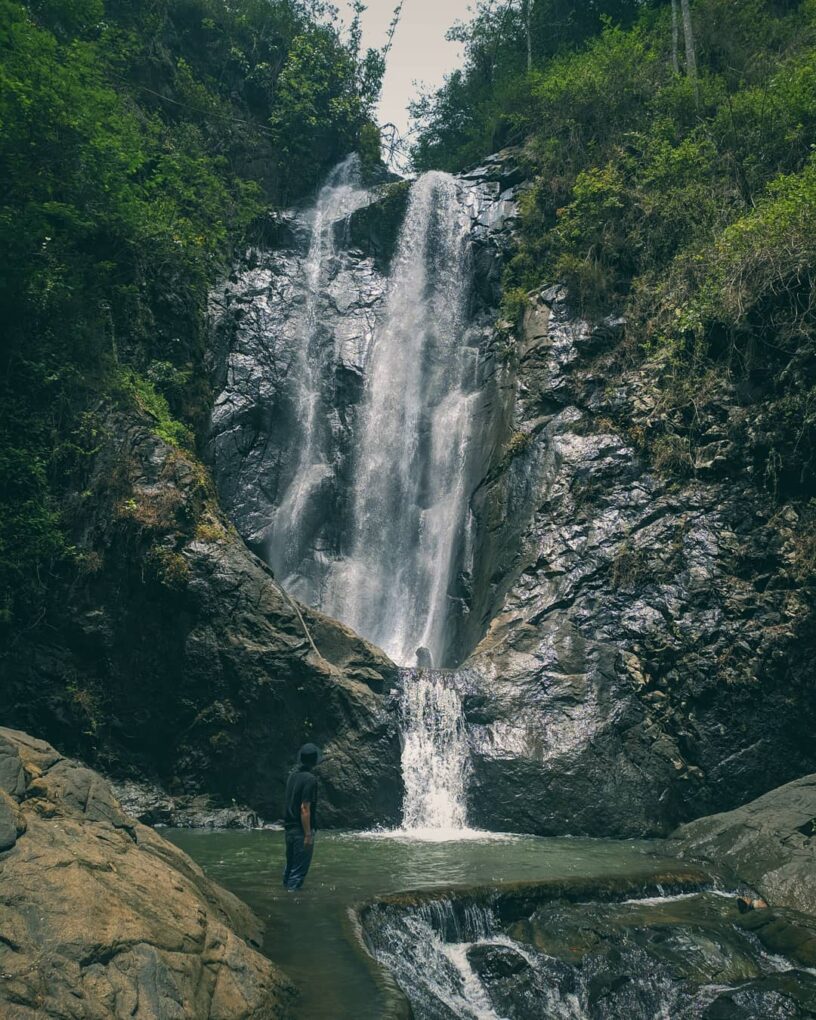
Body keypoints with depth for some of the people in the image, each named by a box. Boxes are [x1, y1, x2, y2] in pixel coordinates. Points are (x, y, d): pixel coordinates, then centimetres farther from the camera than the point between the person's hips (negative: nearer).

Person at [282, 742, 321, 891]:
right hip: (301, 830, -8)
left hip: (289, 828, 8)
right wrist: (308, 834, -18)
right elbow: (305, 808, -22)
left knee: (290, 863, 19)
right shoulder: (310, 779, -19)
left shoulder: (293, 774, 5)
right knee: (300, 868, -1)